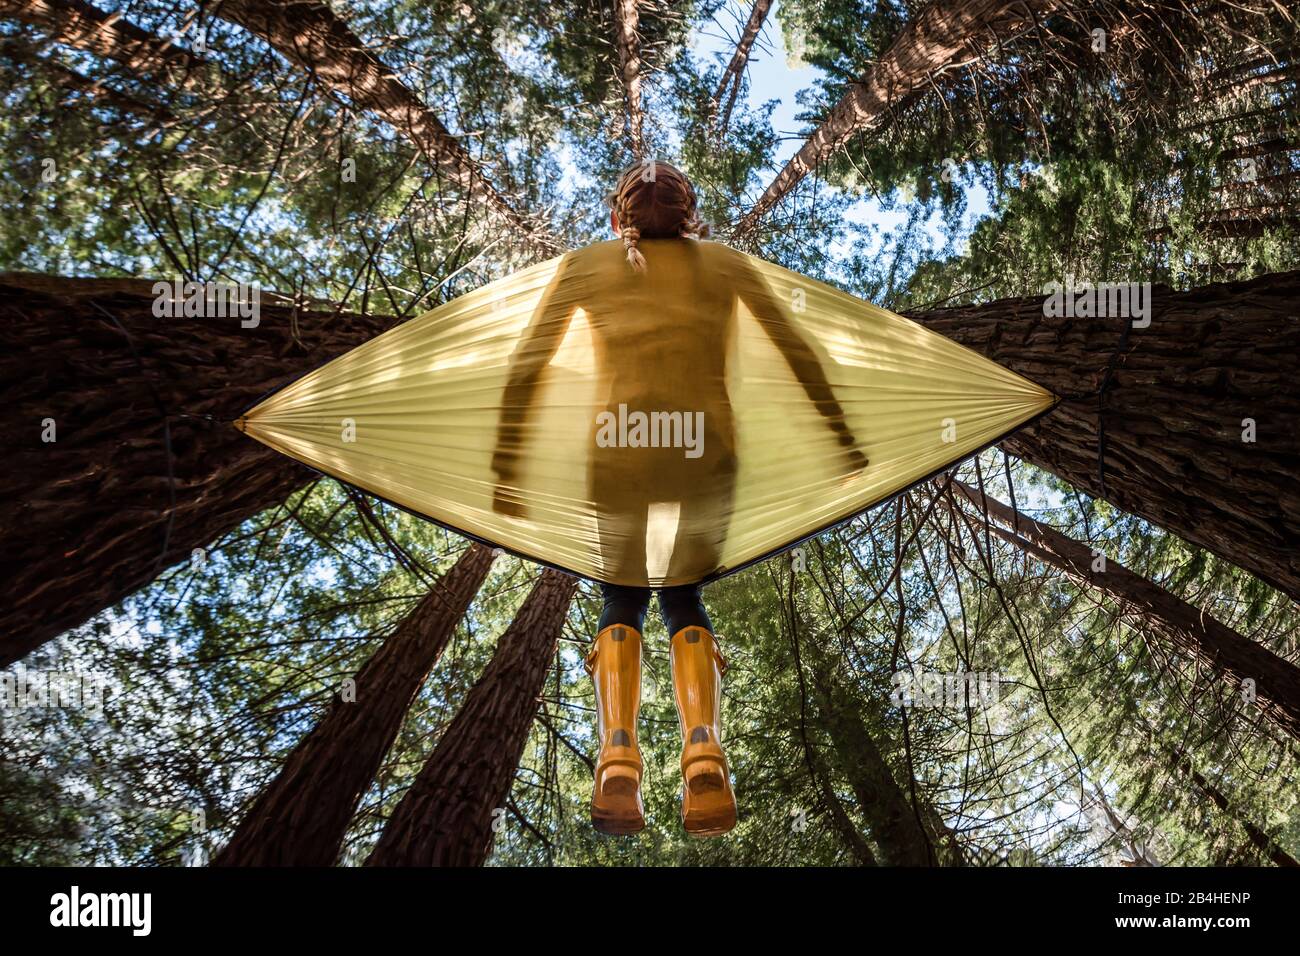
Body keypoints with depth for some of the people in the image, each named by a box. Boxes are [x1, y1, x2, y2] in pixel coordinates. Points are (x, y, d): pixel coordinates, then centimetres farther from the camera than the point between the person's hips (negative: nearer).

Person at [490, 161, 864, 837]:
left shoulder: (584, 265, 15)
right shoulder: (727, 264, 16)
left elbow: (525, 367, 7)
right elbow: (801, 357, 9)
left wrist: (505, 470, 9)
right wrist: (847, 450, 12)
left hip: (617, 459, 0)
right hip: (706, 459, 1)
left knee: (622, 599, 22)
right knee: (684, 599, 21)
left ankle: (617, 765, 0)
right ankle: (705, 762, -2)